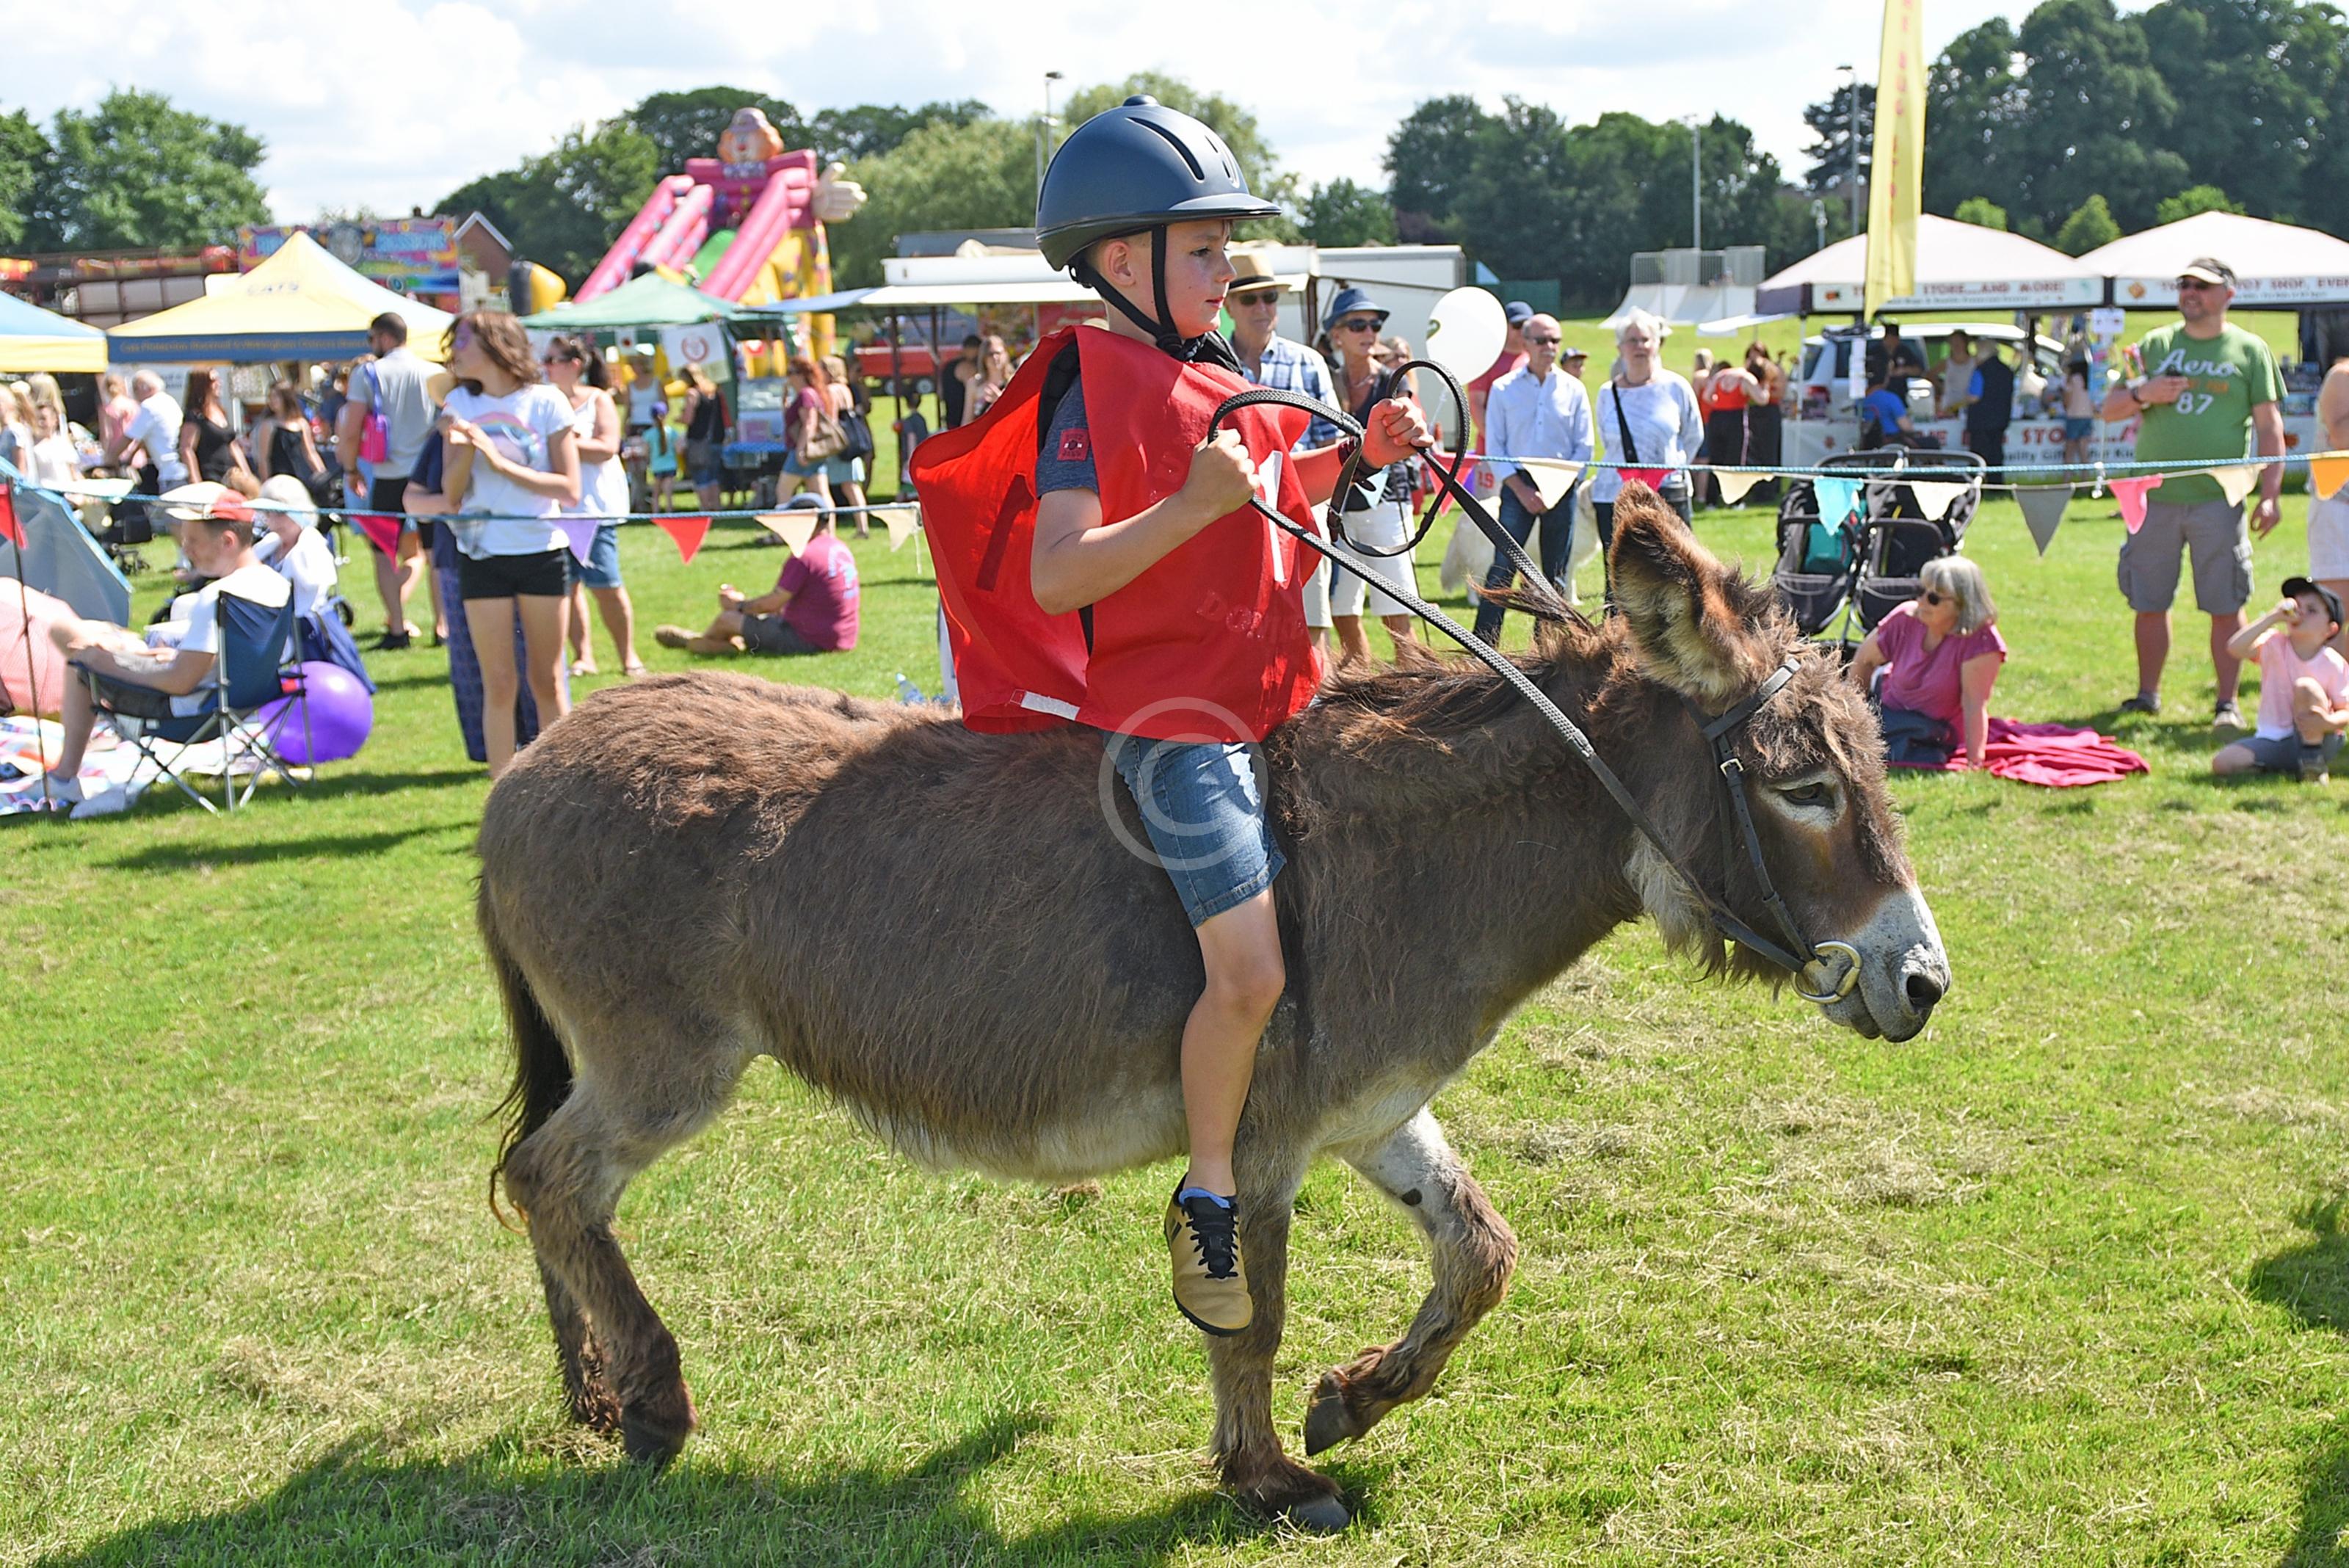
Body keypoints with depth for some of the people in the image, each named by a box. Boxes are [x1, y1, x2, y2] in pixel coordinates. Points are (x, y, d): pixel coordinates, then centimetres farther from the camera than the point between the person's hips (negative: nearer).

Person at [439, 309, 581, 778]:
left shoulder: (545, 402, -3)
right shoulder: (460, 404, 7)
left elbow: (569, 489, -8)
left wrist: (502, 464, -14)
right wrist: (457, 450, -14)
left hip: (542, 552, -2)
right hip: (482, 557, 2)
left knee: (547, 681, 4)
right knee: (499, 684, 2)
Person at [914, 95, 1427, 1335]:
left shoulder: (1213, 380, 15)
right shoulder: (1096, 391, -12)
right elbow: (1056, 576, -23)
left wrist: (1359, 454, 17)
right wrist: (1196, 502, -30)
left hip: (1267, 694, 9)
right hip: (1166, 710, -9)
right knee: (1250, 968, -16)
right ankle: (1207, 1204, 3)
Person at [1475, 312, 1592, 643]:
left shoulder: (1573, 389, 5)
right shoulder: (1504, 389, 2)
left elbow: (1584, 447, 6)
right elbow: (1494, 448, 1)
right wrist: (1522, 490, -8)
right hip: (1517, 487, -2)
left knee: (1556, 574, 5)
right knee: (1502, 569, -8)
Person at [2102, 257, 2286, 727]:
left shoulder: (2249, 350, 6)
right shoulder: (2155, 345, 12)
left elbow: (2270, 427, 3)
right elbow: (2109, 410, 12)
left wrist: (2271, 493, -5)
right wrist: (2141, 394, -9)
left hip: (2219, 499, -2)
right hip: (2154, 496, 3)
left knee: (2225, 607, -2)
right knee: (2149, 604, 7)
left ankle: (2227, 703, 5)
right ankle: (2147, 694, 20)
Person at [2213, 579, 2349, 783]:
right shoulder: (2275, 645, -4)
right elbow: (2235, 648, -22)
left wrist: (2328, 722, -31)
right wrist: (2273, 617, -26)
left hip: (2317, 741, -2)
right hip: (2272, 741, 2)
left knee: (2305, 687, -29)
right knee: (2221, 763, -21)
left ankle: (2314, 764, -19)